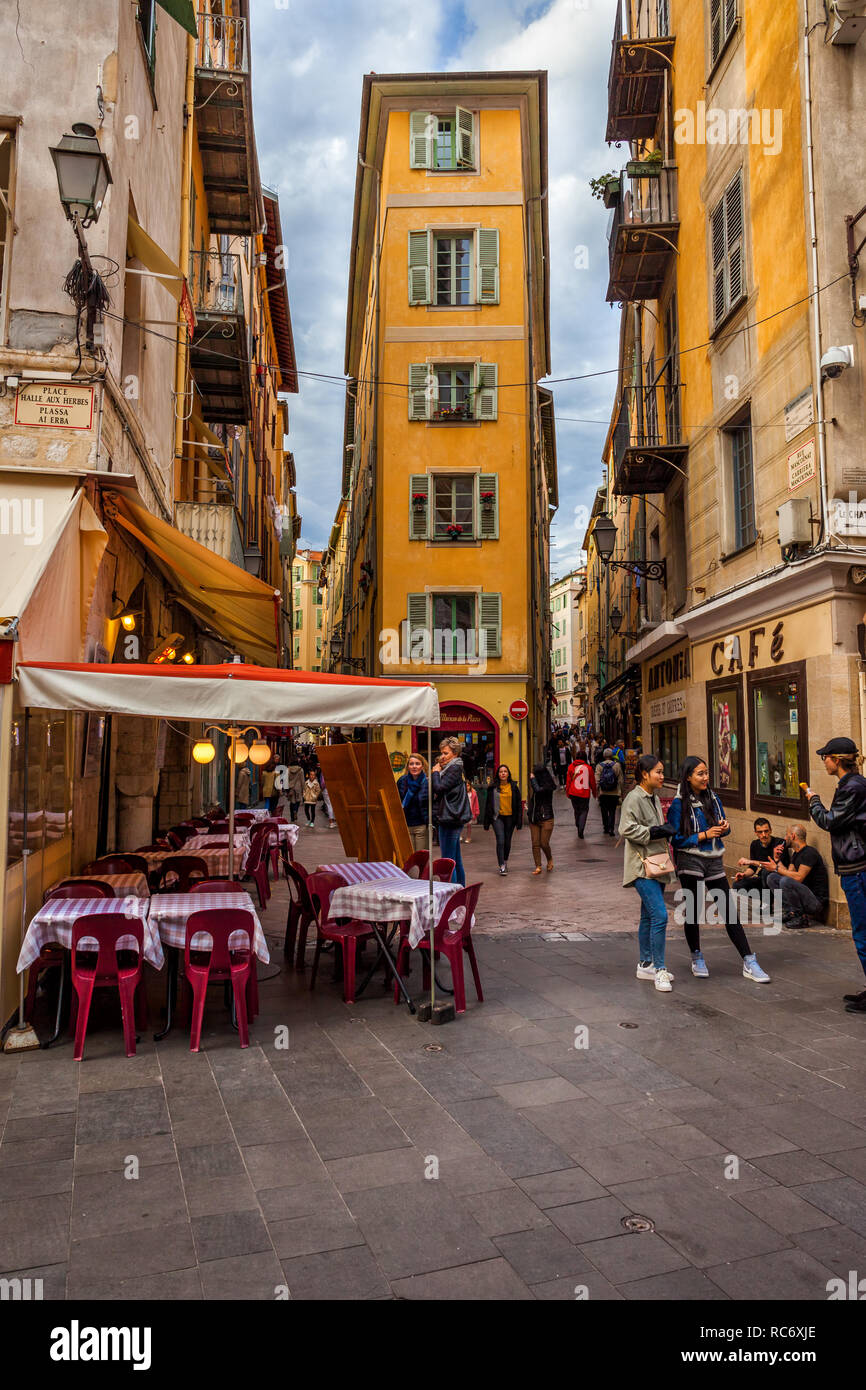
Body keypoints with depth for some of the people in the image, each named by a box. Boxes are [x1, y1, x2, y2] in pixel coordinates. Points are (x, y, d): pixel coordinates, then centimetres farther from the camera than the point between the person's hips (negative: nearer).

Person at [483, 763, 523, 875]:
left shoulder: (514, 787, 3)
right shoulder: (493, 788, 0)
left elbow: (519, 804, 6)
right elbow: (488, 805, 3)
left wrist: (519, 821, 1)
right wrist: (486, 823, 2)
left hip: (510, 817, 2)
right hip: (498, 817, -2)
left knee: (507, 841, 12)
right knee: (500, 841, -12)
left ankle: (505, 861, 34)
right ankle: (502, 866, -6)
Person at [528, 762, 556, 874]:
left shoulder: (548, 786, -12)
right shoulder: (537, 784, 8)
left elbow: (538, 790, -28)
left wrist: (532, 779, -14)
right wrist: (529, 811, 14)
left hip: (546, 819, -6)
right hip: (534, 818, 6)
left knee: (544, 843, -3)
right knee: (535, 843, 2)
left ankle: (550, 859, 25)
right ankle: (538, 866, 8)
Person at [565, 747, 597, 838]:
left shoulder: (571, 767, -2)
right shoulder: (588, 768, -5)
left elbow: (568, 781, 4)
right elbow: (592, 782, 4)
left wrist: (567, 792, 14)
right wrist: (594, 792, 18)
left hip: (573, 793, 2)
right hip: (585, 794, -2)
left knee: (576, 810, 19)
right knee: (584, 810, 7)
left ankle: (578, 827, 30)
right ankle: (581, 830, -7)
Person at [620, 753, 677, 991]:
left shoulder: (654, 798, 16)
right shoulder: (634, 798, -12)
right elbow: (627, 829, -20)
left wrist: (666, 831, 10)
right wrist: (656, 832, -21)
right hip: (642, 866, -9)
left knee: (649, 916, 15)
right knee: (659, 915, -15)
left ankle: (645, 965, 24)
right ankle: (659, 970, -8)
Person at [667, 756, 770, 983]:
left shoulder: (713, 798, 6)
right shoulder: (679, 804, -9)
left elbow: (723, 827, 18)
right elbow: (676, 839, -12)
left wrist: (724, 828, -5)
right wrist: (704, 835, -17)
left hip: (714, 861, 4)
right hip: (690, 862, -4)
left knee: (730, 912, 2)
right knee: (693, 911, 6)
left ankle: (749, 964, 6)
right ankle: (697, 959, 26)